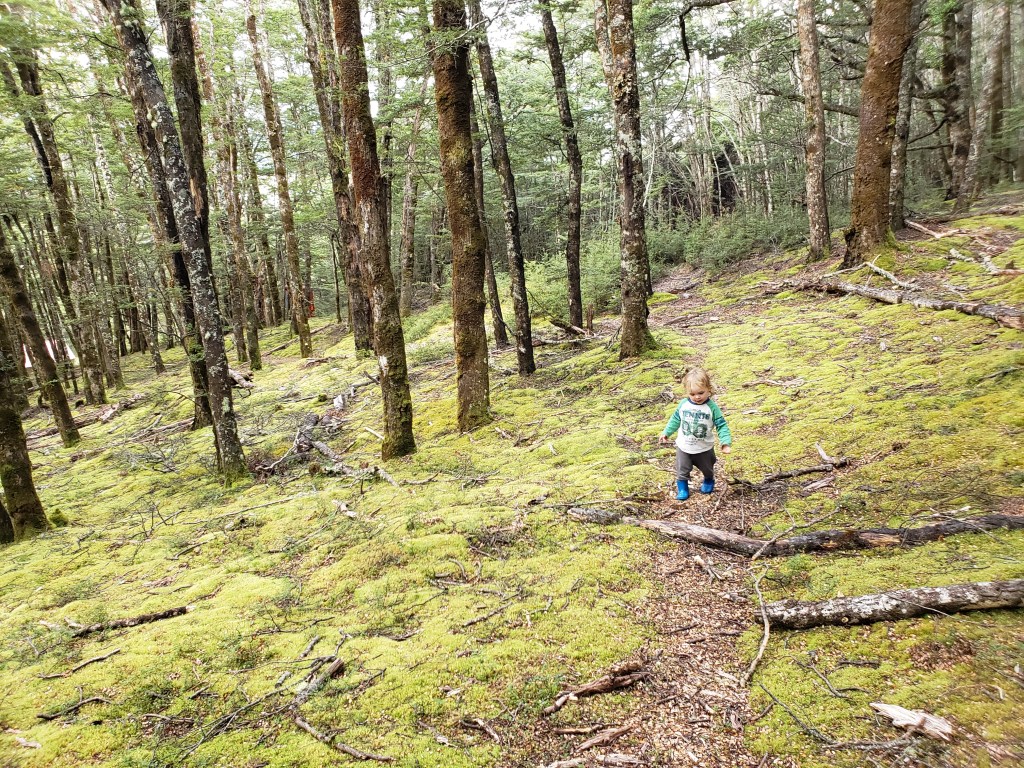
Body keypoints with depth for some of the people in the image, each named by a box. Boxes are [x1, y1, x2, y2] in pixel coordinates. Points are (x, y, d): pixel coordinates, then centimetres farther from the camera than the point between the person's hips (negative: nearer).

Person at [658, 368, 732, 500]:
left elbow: (721, 425, -18)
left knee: (707, 469, 23)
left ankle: (709, 480, 52)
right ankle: (682, 487, 29)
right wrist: (666, 433, 8)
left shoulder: (712, 407, -20)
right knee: (682, 470, 8)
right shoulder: (683, 404, -12)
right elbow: (675, 420, 4)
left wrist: (726, 442, -28)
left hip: (704, 448, 0)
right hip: (684, 447, 1)